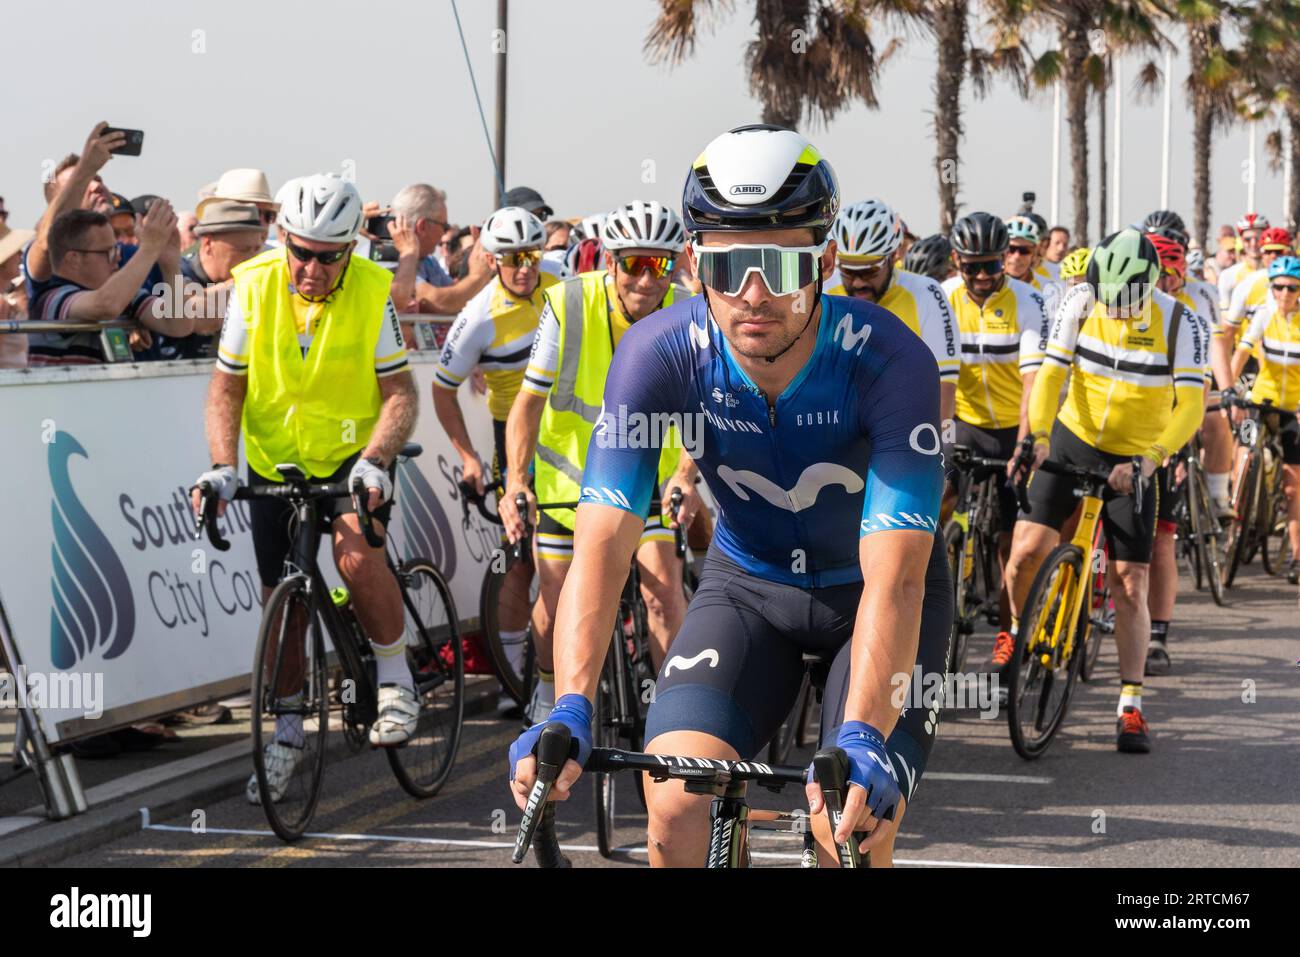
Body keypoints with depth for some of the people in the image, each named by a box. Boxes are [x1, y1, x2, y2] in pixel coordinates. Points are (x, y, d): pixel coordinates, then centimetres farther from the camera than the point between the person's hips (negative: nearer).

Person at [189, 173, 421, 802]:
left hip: (353, 455, -2)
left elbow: (400, 392, -13)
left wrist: (374, 460, -30)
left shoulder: (372, 291, -15)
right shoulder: (254, 286, -12)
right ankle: (288, 733, 24)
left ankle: (396, 681, -9)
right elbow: (226, 385, -6)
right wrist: (221, 466, -20)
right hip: (274, 461, 2)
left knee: (356, 551, -30)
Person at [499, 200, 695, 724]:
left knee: (664, 588, -17)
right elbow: (530, 400, -17)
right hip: (571, 469, 0)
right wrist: (516, 480, -28)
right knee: (555, 601, 6)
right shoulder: (569, 304, -22)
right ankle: (549, 689, 35)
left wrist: (686, 474, -40)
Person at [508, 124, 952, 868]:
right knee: (677, 808, -19)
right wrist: (569, 711, -46)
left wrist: (860, 738, -51)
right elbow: (602, 542, -31)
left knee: (855, 833, -18)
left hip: (879, 587, -2)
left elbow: (893, 577, -37)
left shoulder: (889, 362, -32)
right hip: (749, 582, 2)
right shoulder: (659, 353, -25)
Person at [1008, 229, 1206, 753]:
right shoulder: (1080, 303, -11)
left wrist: (1148, 460, -31)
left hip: (1133, 460, -1)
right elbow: (1049, 374, -9)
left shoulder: (1178, 322, -17)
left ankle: (1131, 708, -1)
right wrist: (1037, 437, -21)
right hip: (1072, 440, 2)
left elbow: (1191, 406, -20)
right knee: (1028, 548, -13)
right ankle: (1017, 630, 19)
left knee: (1130, 585, -5)